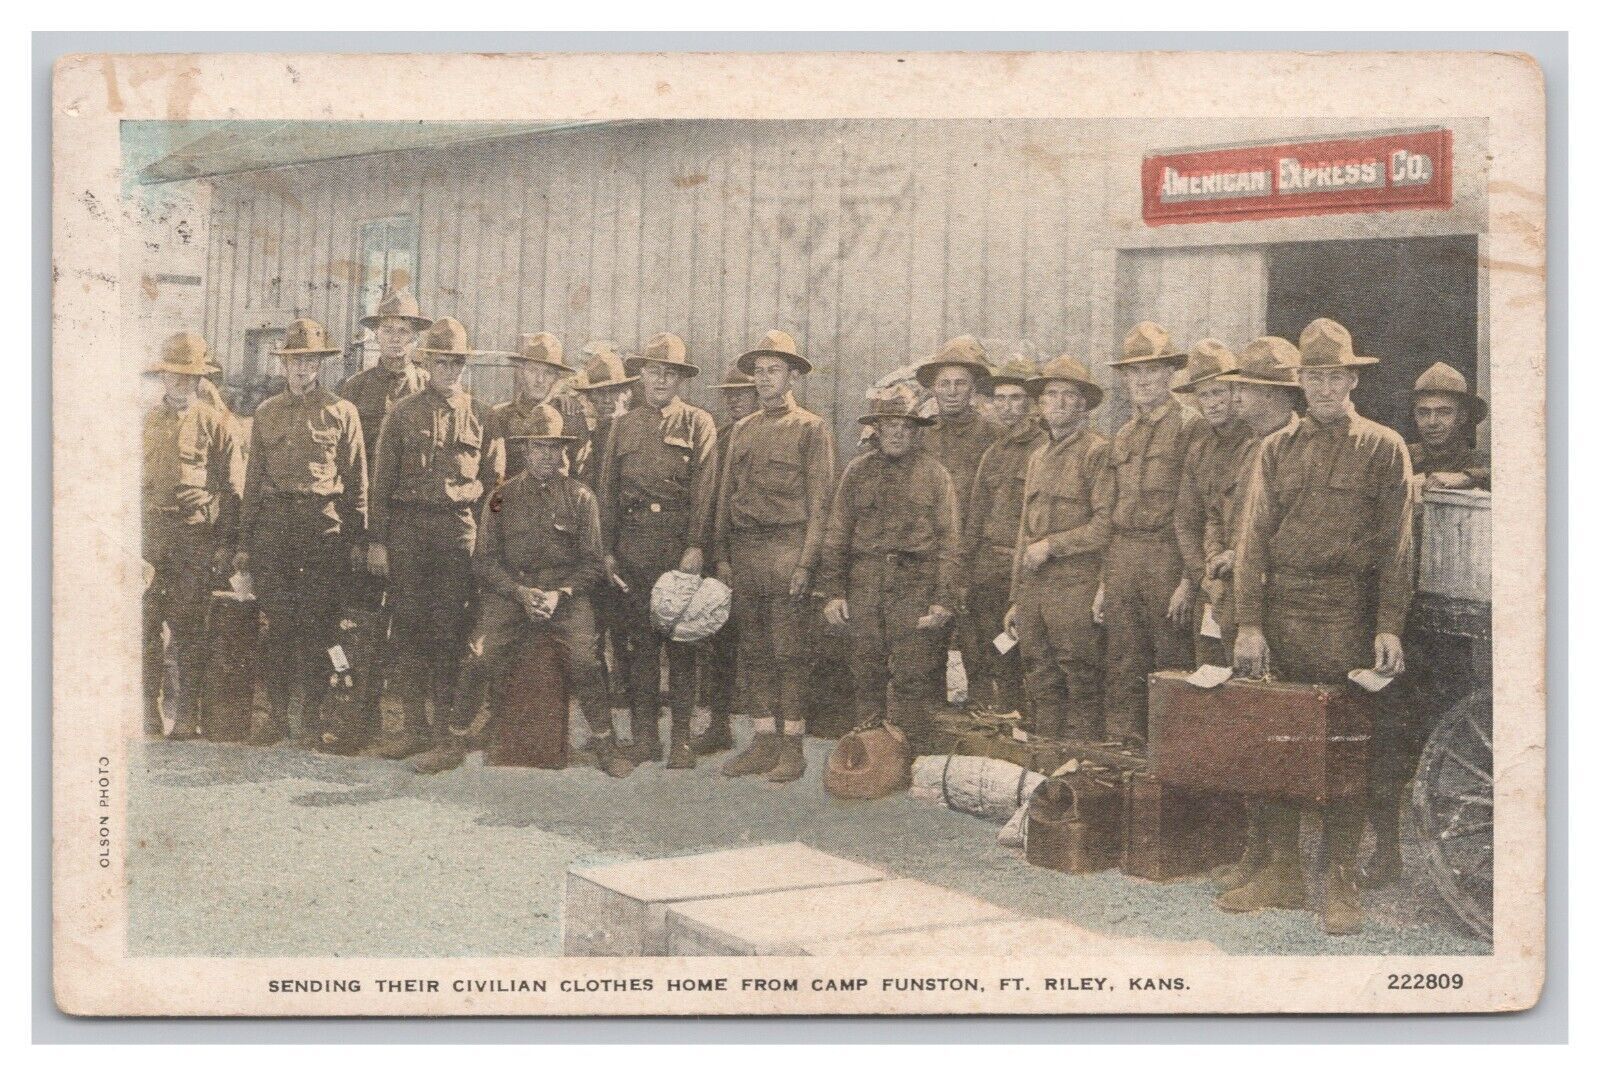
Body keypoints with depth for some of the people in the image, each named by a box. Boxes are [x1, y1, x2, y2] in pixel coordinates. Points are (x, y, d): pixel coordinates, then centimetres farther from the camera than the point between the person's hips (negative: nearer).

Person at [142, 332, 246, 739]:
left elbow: (232, 489, 3)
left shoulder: (217, 424, 4)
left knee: (188, 628, 2)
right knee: (144, 621, -3)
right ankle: (147, 708, 4)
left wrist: (226, 543, -3)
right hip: (150, 534, 3)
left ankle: (186, 713, 8)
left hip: (197, 537, -3)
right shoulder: (145, 422, 14)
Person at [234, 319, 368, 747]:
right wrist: (245, 541, 11)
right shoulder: (266, 413, 14)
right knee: (277, 624, 4)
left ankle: (311, 719, 8)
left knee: (315, 626, -1)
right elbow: (253, 478, 16)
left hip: (324, 525, -3)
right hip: (273, 526, 3)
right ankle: (276, 715, 12)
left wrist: (356, 538, -1)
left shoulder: (342, 412, 5)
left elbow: (356, 480, 4)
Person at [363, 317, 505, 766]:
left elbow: (494, 482, 11)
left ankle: (444, 729, 5)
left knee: (449, 628, -1)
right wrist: (378, 540, 1)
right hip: (408, 527, 1)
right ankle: (413, 726, 10)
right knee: (408, 626, 2)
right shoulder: (403, 413, 9)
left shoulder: (481, 416, 10)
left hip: (459, 530, -1)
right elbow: (382, 480, 7)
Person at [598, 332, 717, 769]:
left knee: (681, 638, -2)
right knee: (638, 638, 3)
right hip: (632, 542, 3)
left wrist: (696, 546, -12)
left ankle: (681, 737, 4)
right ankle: (644, 734, 10)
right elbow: (608, 491, 14)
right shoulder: (623, 426, 15)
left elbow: (704, 490, -3)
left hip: (679, 541, -3)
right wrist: (608, 548, 7)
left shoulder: (698, 424, 5)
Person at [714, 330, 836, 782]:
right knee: (754, 654, 7)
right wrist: (722, 555, 9)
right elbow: (725, 496, 18)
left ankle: (793, 747, 2)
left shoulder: (811, 429, 1)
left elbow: (819, 502, -5)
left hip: (786, 548, -6)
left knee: (790, 654, -4)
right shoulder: (741, 429, 18)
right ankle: (765, 741, 14)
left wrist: (806, 562, -13)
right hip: (744, 550, 6)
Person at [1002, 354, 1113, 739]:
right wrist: (1016, 599, 19)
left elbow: (1107, 524, -13)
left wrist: (1052, 545, -11)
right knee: (1041, 686, 8)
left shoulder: (1097, 452, -3)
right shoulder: (1037, 458, 20)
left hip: (1075, 587, -7)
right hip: (1033, 588, 7)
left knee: (1081, 685, -5)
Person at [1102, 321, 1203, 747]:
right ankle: (1123, 742, 16)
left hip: (1167, 556, -6)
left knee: (1172, 661, -3)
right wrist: (1105, 574, 13)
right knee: (1122, 665, 8)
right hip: (1121, 557, 6)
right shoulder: (1122, 436, 17)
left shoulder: (1189, 427, -5)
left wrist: (1189, 579, -16)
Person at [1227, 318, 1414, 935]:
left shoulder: (1385, 448, 5)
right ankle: (1282, 872, 15)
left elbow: (1396, 545, 1)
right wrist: (1249, 624, -4)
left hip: (1347, 616, -3)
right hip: (1280, 611, 3)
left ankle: (1340, 882, 8)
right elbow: (1253, 537, 6)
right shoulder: (1276, 449, 12)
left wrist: (1389, 627, -8)